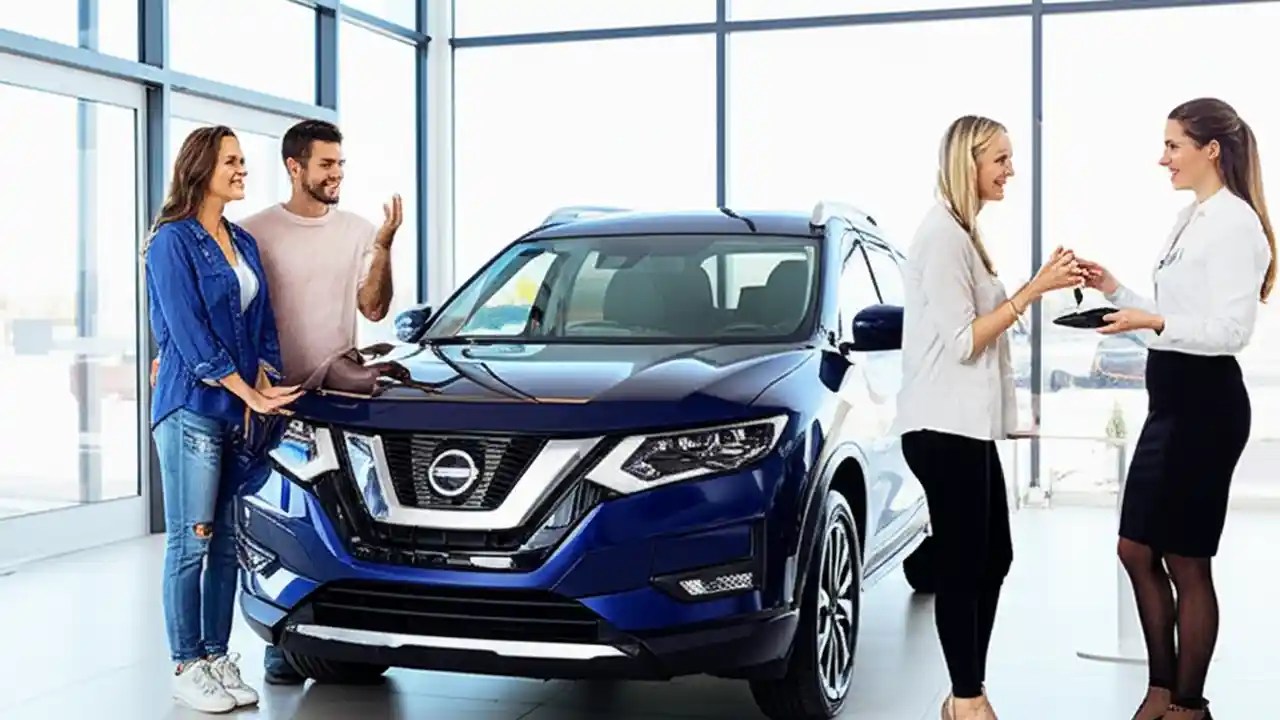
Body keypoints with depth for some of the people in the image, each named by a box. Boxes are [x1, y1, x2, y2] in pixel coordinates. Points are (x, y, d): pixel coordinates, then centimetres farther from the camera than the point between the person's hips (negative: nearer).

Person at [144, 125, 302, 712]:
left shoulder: (244, 244, 16)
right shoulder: (173, 242, -6)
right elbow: (190, 336, -13)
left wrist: (266, 384, -1)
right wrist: (250, 393, -15)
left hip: (241, 414, 7)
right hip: (192, 410, -7)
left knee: (228, 543, 9)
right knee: (190, 544, -2)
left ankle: (218, 658, 17)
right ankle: (187, 668, 6)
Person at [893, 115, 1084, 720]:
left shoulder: (962, 233, 16)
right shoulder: (942, 235, -15)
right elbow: (962, 340, -19)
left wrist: (1043, 286, 11)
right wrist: (1032, 290, -18)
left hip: (968, 425, 10)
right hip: (944, 427, -10)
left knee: (992, 559, 13)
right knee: (962, 565, -2)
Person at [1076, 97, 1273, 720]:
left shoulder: (1234, 223, -14)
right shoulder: (1190, 219, 14)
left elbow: (1231, 330, -20)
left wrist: (1153, 322, -29)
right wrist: (1116, 291, 9)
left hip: (1205, 404, -10)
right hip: (1170, 401, 10)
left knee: (1185, 561, 1)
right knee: (1137, 550, 14)